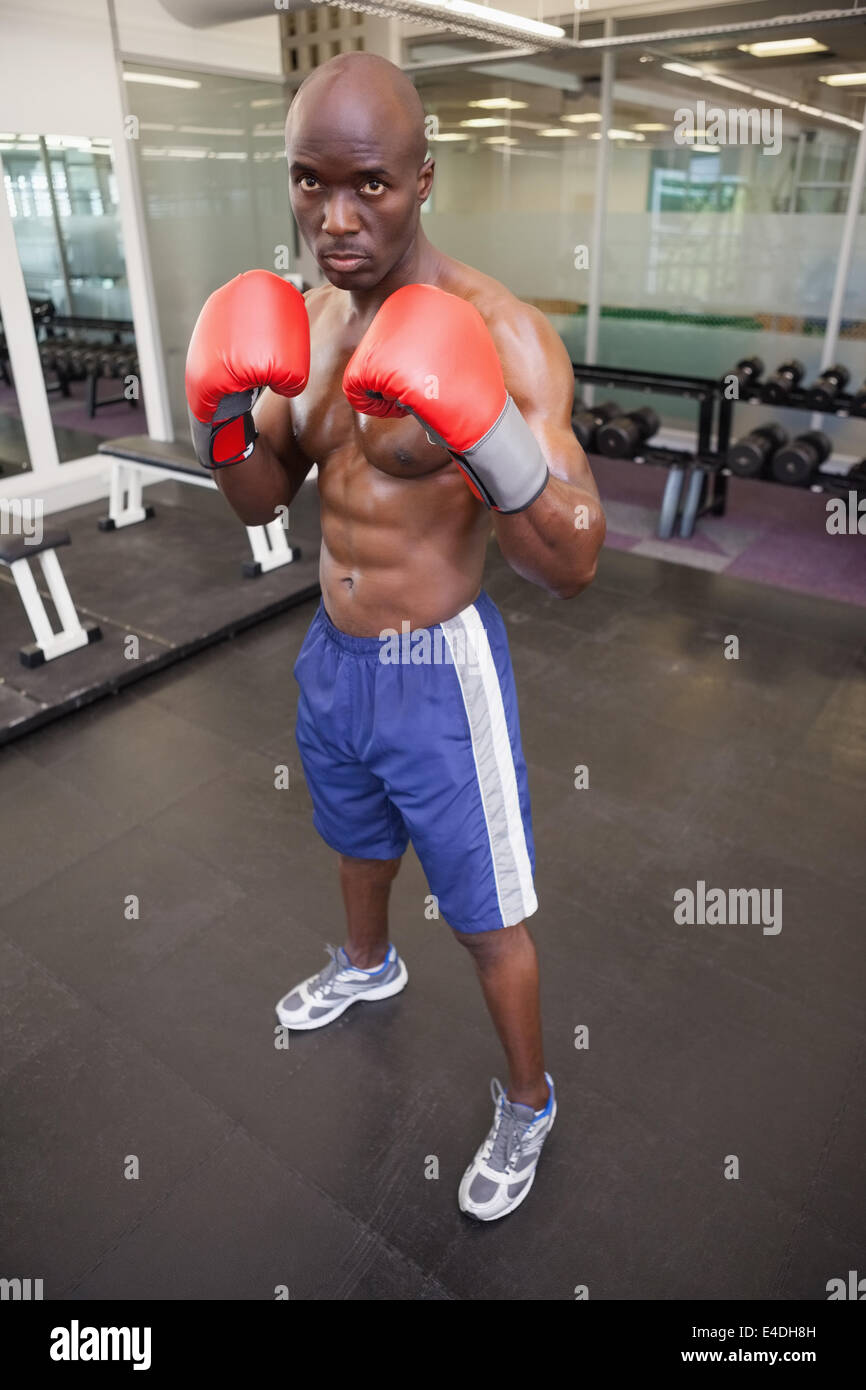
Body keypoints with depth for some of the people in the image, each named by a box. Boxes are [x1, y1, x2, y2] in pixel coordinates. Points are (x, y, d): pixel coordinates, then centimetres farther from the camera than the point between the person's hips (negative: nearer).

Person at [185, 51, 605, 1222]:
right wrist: (223, 419, -14)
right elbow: (261, 503, 6)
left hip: (439, 672, -6)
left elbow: (574, 565, -24)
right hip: (331, 656, 7)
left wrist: (491, 443, -41)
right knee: (359, 839, 31)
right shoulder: (306, 316, 1)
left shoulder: (501, 334, -20)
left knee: (487, 917, 10)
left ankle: (528, 1106, 39)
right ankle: (368, 967, 63)